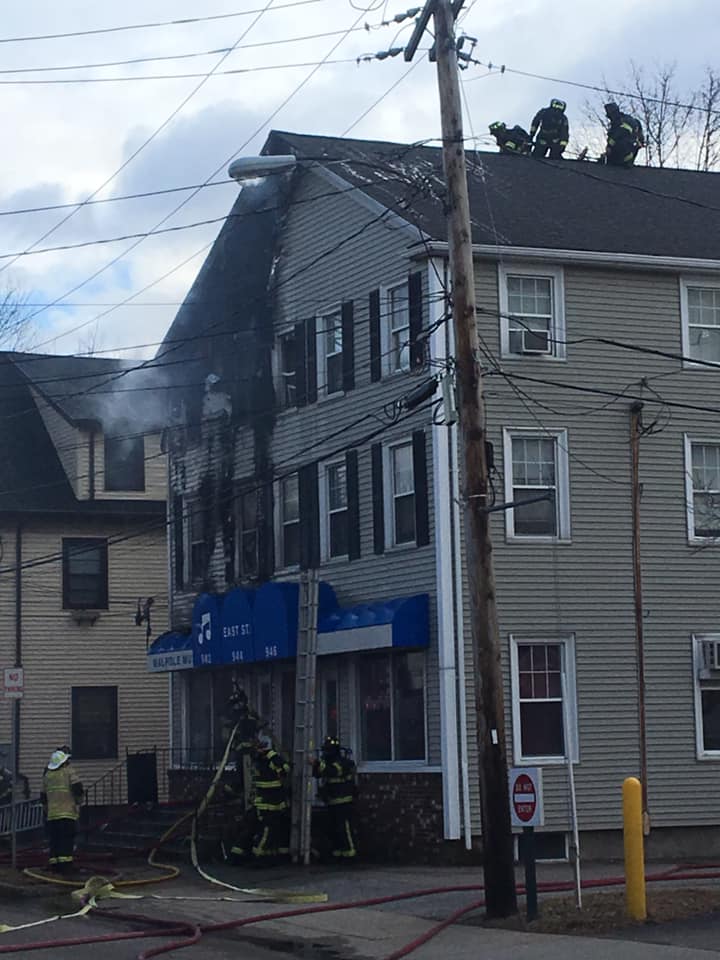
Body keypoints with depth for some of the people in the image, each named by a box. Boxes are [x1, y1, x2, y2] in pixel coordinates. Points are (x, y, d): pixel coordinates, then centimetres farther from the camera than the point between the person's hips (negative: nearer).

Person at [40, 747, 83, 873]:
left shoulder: (47, 775, 13)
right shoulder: (68, 771, -3)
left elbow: (43, 795, 18)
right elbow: (77, 787, -15)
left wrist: (46, 808, 30)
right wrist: (78, 800, 1)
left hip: (52, 814, 5)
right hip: (67, 812, -5)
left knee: (54, 840, 9)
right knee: (67, 839, -4)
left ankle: (54, 864, 8)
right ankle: (64, 862, -11)